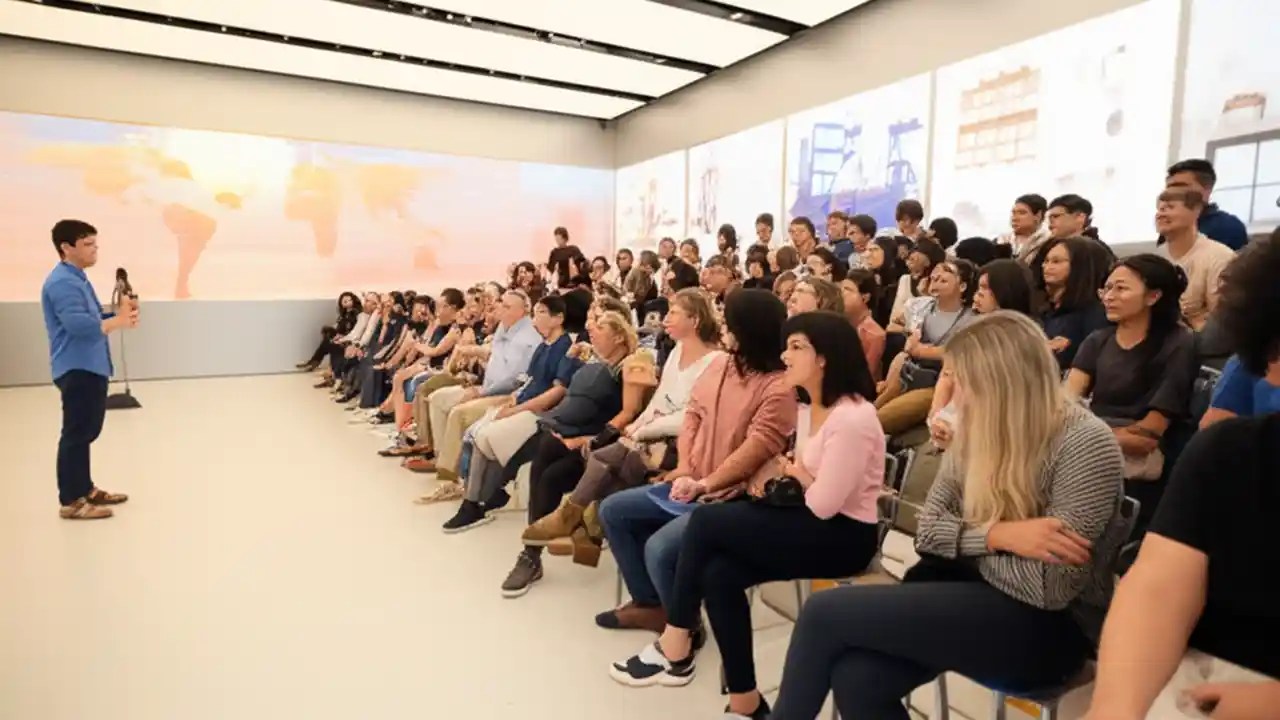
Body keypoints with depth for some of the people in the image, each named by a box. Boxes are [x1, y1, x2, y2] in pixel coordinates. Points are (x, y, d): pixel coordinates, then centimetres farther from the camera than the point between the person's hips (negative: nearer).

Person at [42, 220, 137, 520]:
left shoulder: (77, 278, 17)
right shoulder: (62, 282, -17)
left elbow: (93, 318, 20)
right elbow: (80, 324, -29)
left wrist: (120, 313, 4)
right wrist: (119, 321, -23)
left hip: (90, 367, 11)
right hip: (77, 370, -11)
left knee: (87, 433, 17)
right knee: (76, 434, -5)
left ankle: (86, 489, 28)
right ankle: (71, 501, 2)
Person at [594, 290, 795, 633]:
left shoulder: (780, 387, -17)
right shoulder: (719, 365, 8)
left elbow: (756, 449, -21)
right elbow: (692, 415, 8)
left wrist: (703, 484, -16)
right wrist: (684, 472, -4)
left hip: (732, 497, -9)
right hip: (694, 487, 9)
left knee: (660, 548, -26)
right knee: (613, 510, 8)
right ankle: (649, 603, 18)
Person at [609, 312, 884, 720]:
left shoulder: (852, 419, -21)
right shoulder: (807, 408, 9)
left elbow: (823, 504, -22)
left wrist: (797, 475, -3)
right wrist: (792, 476, -8)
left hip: (843, 535, -8)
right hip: (815, 524, 8)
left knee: (705, 521, -17)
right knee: (718, 573, -15)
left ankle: (674, 650, -2)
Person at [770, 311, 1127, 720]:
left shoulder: (1085, 445, -18)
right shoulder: (979, 429, 4)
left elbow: (1048, 589, -22)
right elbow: (929, 531, 0)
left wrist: (968, 541, -8)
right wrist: (994, 535, -18)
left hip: (1046, 626, -6)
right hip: (976, 593, 6)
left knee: (825, 612, -17)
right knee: (855, 677, -22)